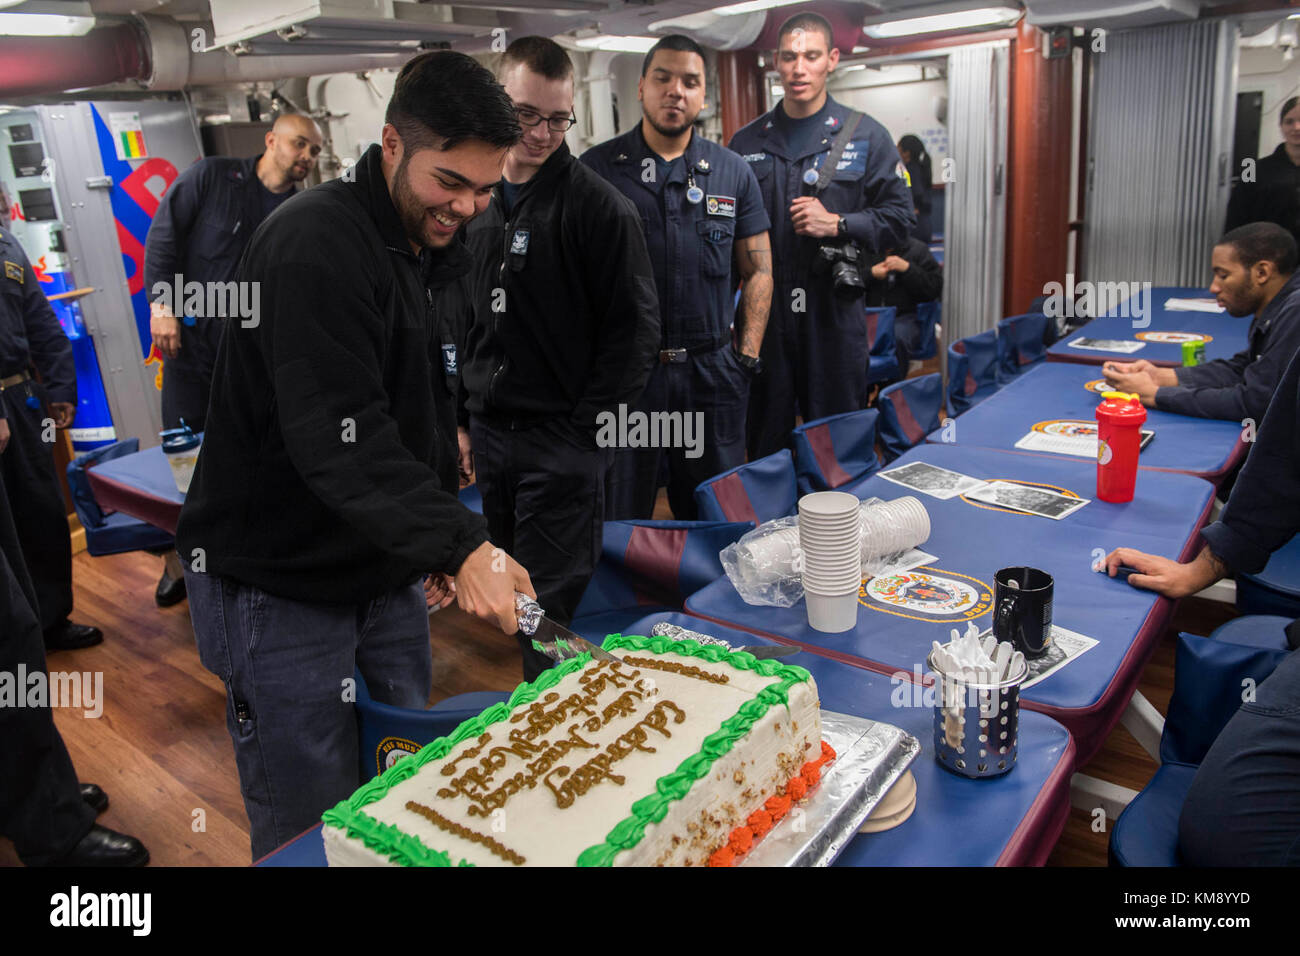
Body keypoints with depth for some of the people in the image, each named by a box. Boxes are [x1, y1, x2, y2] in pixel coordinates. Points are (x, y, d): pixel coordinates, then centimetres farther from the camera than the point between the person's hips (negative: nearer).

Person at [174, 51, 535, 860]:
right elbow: (338, 439, -29)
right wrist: (460, 544, -37)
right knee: (313, 828, 5)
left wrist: (445, 540, 6)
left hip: (388, 570, 8)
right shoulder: (315, 245, -21)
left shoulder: (442, 251, 8)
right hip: (280, 583, -8)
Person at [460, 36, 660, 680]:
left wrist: (589, 428, -14)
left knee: (551, 609, -1)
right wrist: (461, 419, 14)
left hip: (563, 440, -7)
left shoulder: (600, 206, -9)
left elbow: (635, 326, -11)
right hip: (489, 433, 7)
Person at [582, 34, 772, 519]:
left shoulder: (733, 173, 8)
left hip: (712, 370, 2)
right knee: (620, 519, 9)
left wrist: (746, 358, 1)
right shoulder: (596, 169, 1)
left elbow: (757, 271, 10)